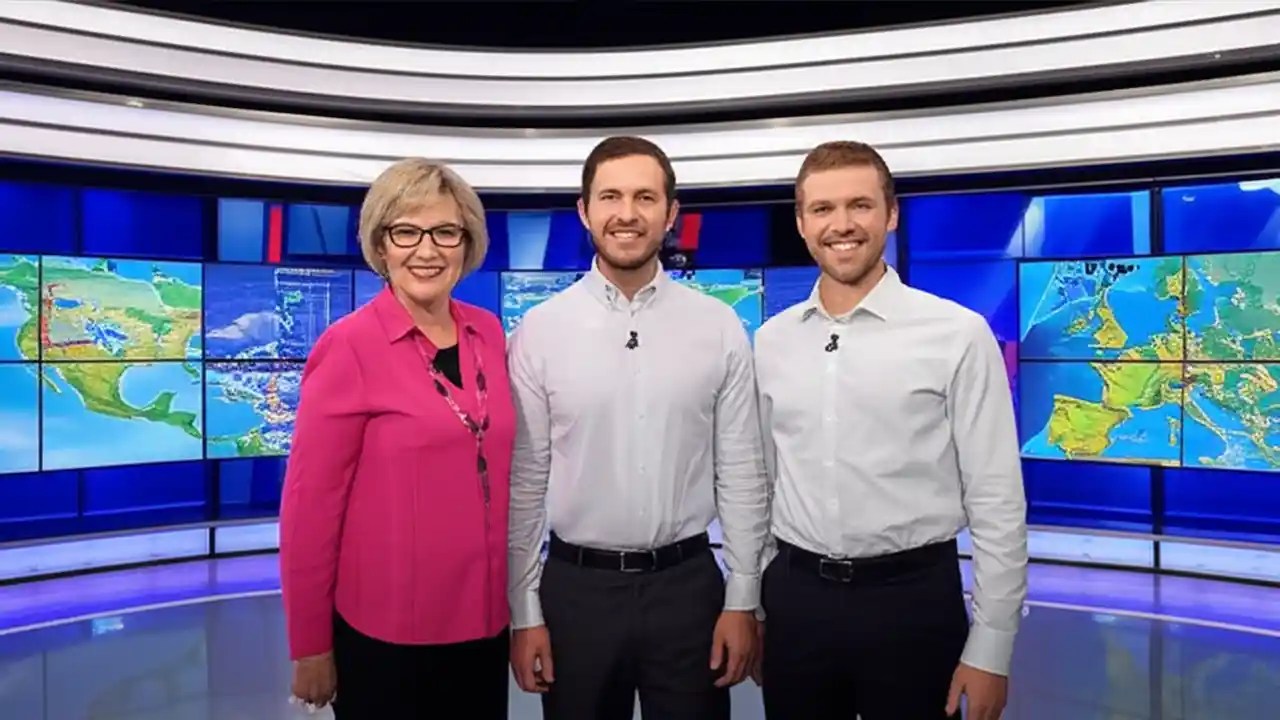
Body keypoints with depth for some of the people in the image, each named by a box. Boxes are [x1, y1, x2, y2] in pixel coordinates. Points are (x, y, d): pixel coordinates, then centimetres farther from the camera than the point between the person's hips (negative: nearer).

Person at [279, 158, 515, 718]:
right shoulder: (349, 347, -14)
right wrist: (309, 648, -6)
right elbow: (310, 505, -11)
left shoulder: (488, 333, 1)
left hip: (484, 621, 5)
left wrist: (515, 602, 10)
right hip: (386, 634, -5)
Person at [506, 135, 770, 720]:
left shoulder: (719, 327, -3)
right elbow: (524, 481, -2)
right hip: (575, 587, 0)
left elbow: (741, 473, 0)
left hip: (687, 584, 0)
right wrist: (524, 613, -1)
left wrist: (742, 600, 0)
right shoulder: (538, 331, -4)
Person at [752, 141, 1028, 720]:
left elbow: (997, 500, -7)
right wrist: (752, 604, 13)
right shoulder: (771, 340, 3)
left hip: (911, 598, -3)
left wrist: (990, 647, -7)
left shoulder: (957, 334, -9)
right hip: (795, 596, 4)